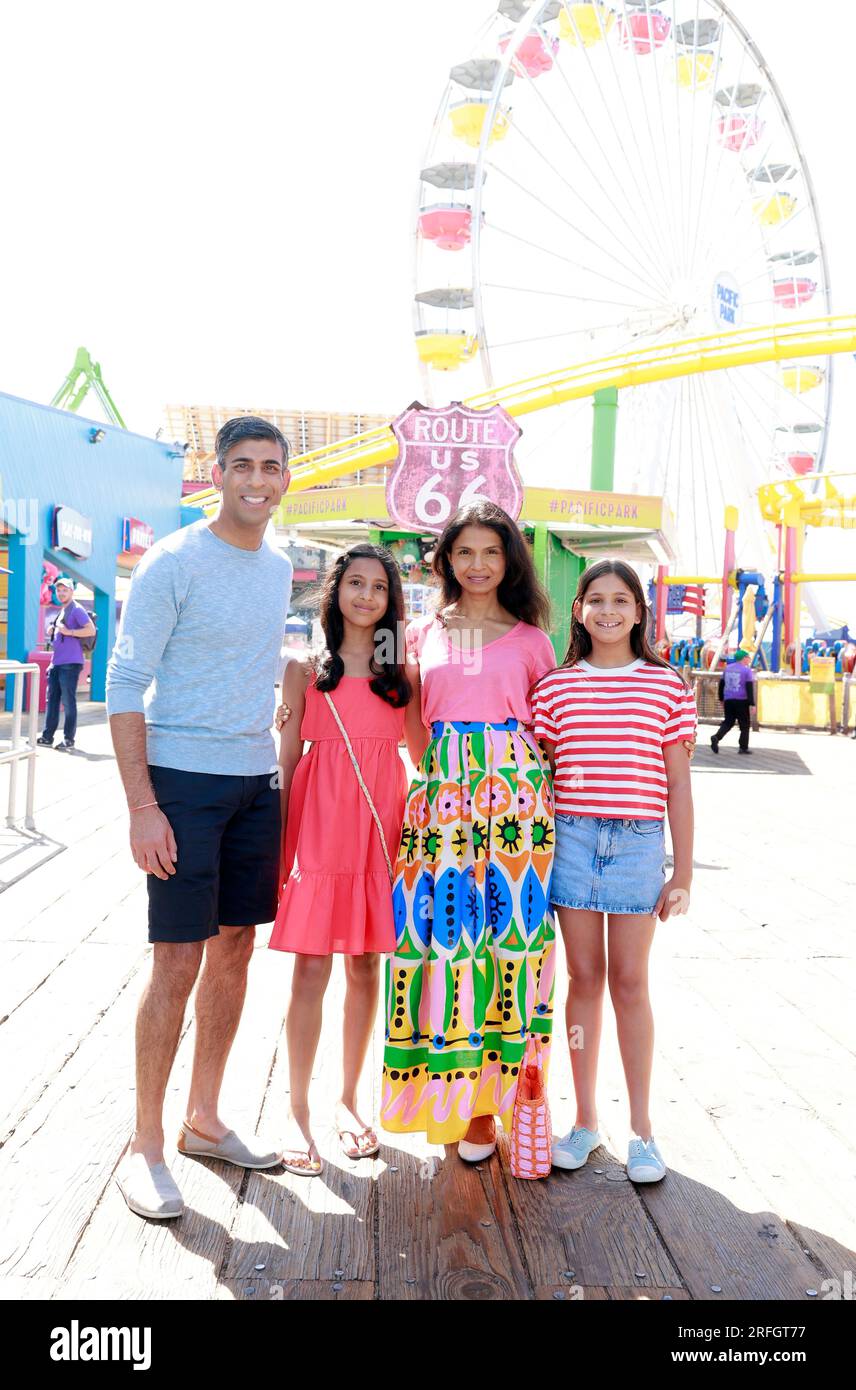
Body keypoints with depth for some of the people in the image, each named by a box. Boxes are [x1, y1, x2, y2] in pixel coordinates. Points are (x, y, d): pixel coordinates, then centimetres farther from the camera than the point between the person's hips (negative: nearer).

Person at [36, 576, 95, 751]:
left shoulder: (76, 610, -7)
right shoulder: (61, 612, 21)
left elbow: (91, 630, -17)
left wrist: (68, 632, -19)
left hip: (70, 663, -9)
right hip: (56, 663, 9)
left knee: (68, 701, -5)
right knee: (52, 699, 9)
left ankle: (68, 739, 0)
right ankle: (47, 737, 14)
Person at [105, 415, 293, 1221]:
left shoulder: (279, 570, 12)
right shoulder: (173, 563, -9)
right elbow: (125, 686, -12)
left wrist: (280, 773, 15)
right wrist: (142, 806, -17)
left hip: (256, 783, 7)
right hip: (183, 782, -7)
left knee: (234, 952, 12)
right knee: (177, 962, -4)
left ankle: (203, 1121, 27)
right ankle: (145, 1146, 12)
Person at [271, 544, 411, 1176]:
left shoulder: (401, 668, 11)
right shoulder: (307, 664, 6)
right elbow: (288, 753, 4)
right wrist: (278, 841, -2)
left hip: (380, 816, 2)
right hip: (319, 817, -2)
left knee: (366, 964, 8)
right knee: (312, 967, -2)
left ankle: (349, 1100, 23)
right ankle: (298, 1111, 11)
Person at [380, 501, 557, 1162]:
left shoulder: (530, 638, 10)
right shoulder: (422, 634, 13)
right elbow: (415, 729, 16)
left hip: (514, 794, -1)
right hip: (441, 795, 1)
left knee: (504, 926, -3)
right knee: (439, 926, -2)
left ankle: (485, 1103, 8)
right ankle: (442, 1097, 13)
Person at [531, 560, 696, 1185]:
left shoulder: (667, 685, 2)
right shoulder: (555, 687, 4)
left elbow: (679, 785, 4)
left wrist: (683, 874, 3)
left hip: (638, 841, -1)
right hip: (570, 837, 1)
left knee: (629, 982, 6)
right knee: (584, 977, 10)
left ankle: (642, 1128, 20)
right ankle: (585, 1118, 24)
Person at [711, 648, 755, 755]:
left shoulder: (728, 668, 11)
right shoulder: (747, 670, -6)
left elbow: (721, 684, 15)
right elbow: (750, 688, -11)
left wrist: (721, 699, 23)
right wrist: (752, 704, -11)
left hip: (728, 700, 5)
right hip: (741, 701, -5)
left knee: (728, 722, 12)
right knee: (744, 724, 7)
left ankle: (716, 737, -11)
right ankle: (743, 747, 7)